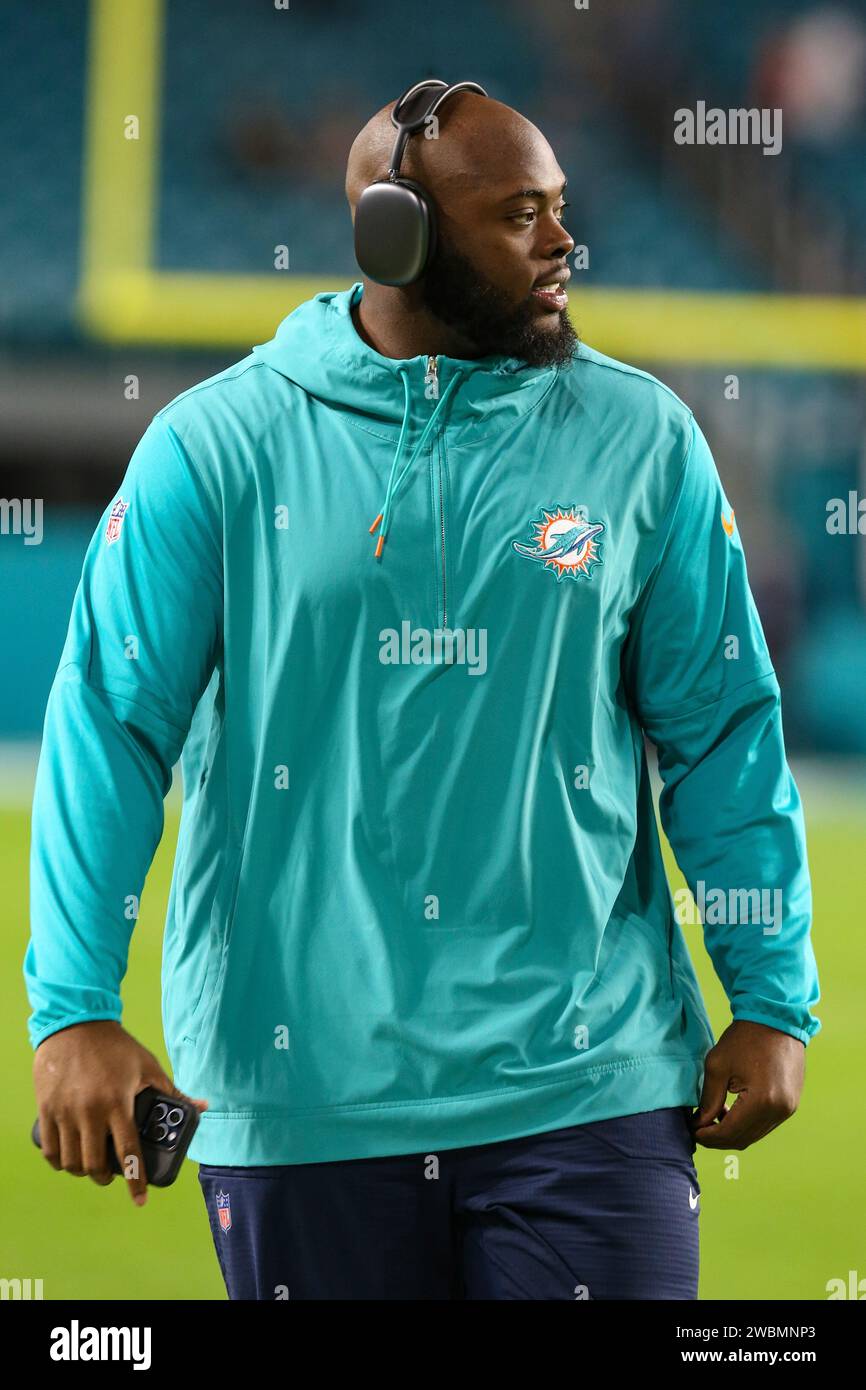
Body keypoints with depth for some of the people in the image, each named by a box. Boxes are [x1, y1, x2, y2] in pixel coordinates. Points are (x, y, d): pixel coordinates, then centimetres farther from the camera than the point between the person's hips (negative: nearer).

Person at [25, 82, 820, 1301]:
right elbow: (111, 729, -2)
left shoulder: (641, 441, 5)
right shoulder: (218, 446, 0)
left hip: (584, 1078, 1)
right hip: (301, 1095, -1)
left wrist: (773, 1000, 2)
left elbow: (724, 730, 7)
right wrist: (74, 1009, -11)